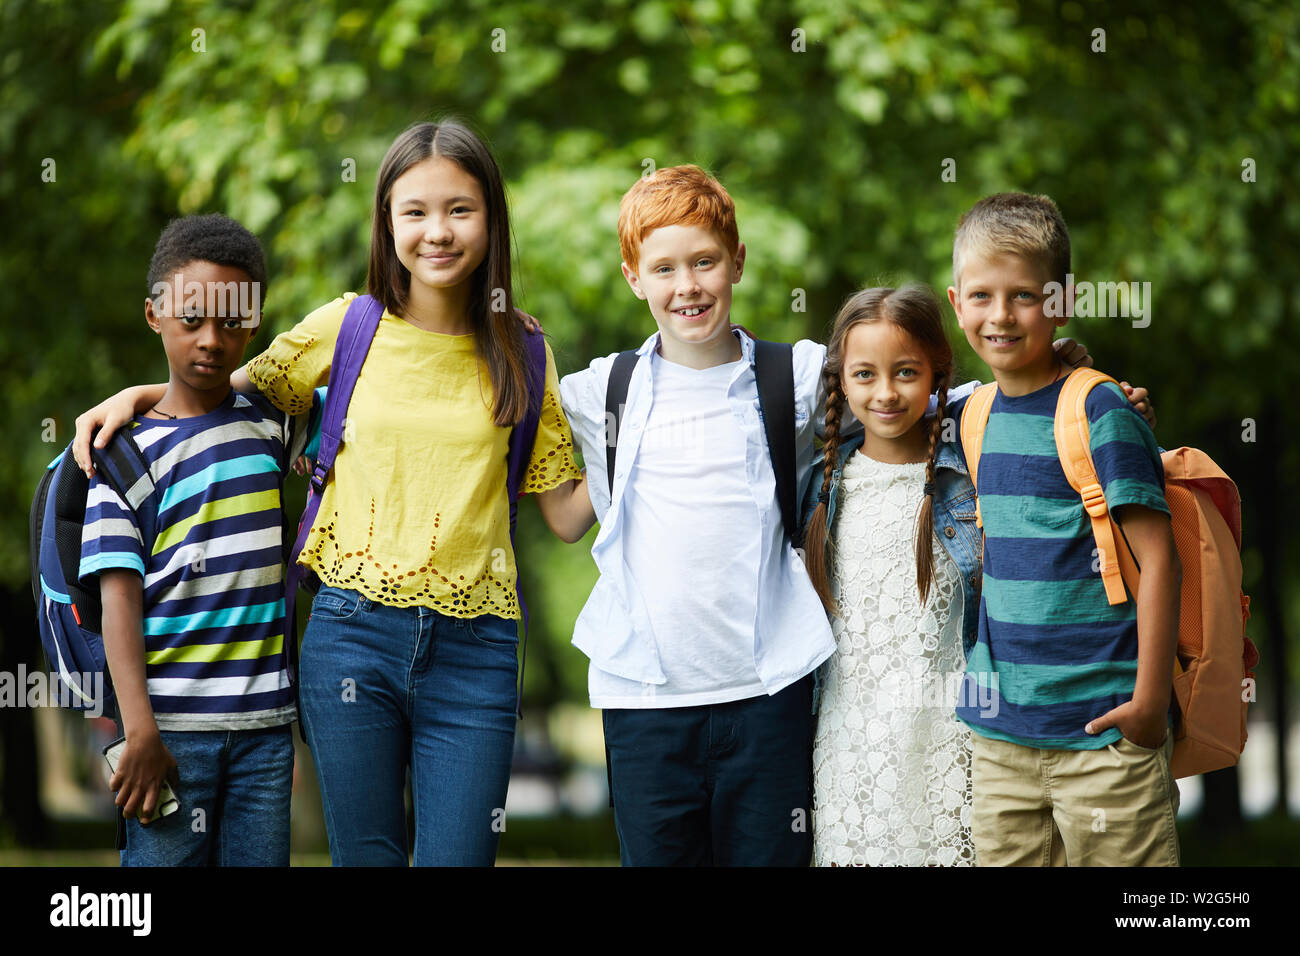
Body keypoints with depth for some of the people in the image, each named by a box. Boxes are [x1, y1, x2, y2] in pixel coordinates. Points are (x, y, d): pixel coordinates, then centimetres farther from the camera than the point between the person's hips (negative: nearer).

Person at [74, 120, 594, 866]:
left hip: (474, 650, 0)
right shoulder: (346, 329, 3)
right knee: (366, 856, 6)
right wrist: (132, 395, 3)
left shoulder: (520, 354, 5)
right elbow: (238, 390, 18)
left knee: (457, 857, -3)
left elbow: (568, 514, 7)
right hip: (355, 634, 0)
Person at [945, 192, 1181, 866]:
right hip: (999, 734, 6)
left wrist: (1150, 701, -13)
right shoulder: (972, 415, 9)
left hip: (1101, 733, -6)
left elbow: (1156, 559, -11)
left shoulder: (1102, 416, -10)